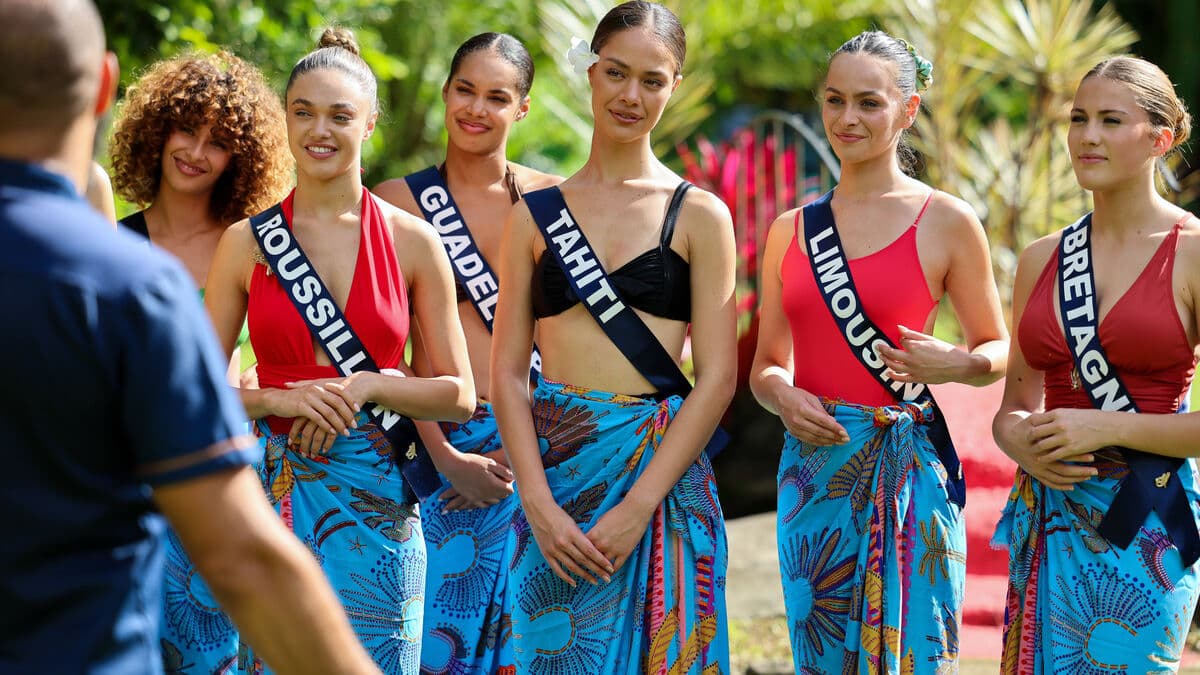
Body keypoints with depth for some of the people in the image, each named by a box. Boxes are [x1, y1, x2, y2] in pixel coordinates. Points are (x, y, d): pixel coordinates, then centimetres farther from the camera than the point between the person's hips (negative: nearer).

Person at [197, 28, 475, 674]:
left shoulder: (412, 241, 2)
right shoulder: (246, 241, 3)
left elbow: (459, 395, 4)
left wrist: (363, 386, -11)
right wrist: (281, 399, -13)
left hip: (376, 499, 0)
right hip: (276, 485, 0)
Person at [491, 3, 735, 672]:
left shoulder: (699, 215, 3)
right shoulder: (536, 214, 9)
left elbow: (717, 378, -3)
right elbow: (507, 371, 5)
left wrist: (637, 505, -12)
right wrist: (538, 502, -9)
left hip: (660, 468, -1)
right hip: (553, 466, 1)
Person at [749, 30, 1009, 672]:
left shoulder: (946, 222, -1)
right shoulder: (791, 229, 10)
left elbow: (997, 349, 5)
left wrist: (954, 364, -16)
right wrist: (784, 396, -7)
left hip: (905, 470, -4)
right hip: (812, 468, 4)